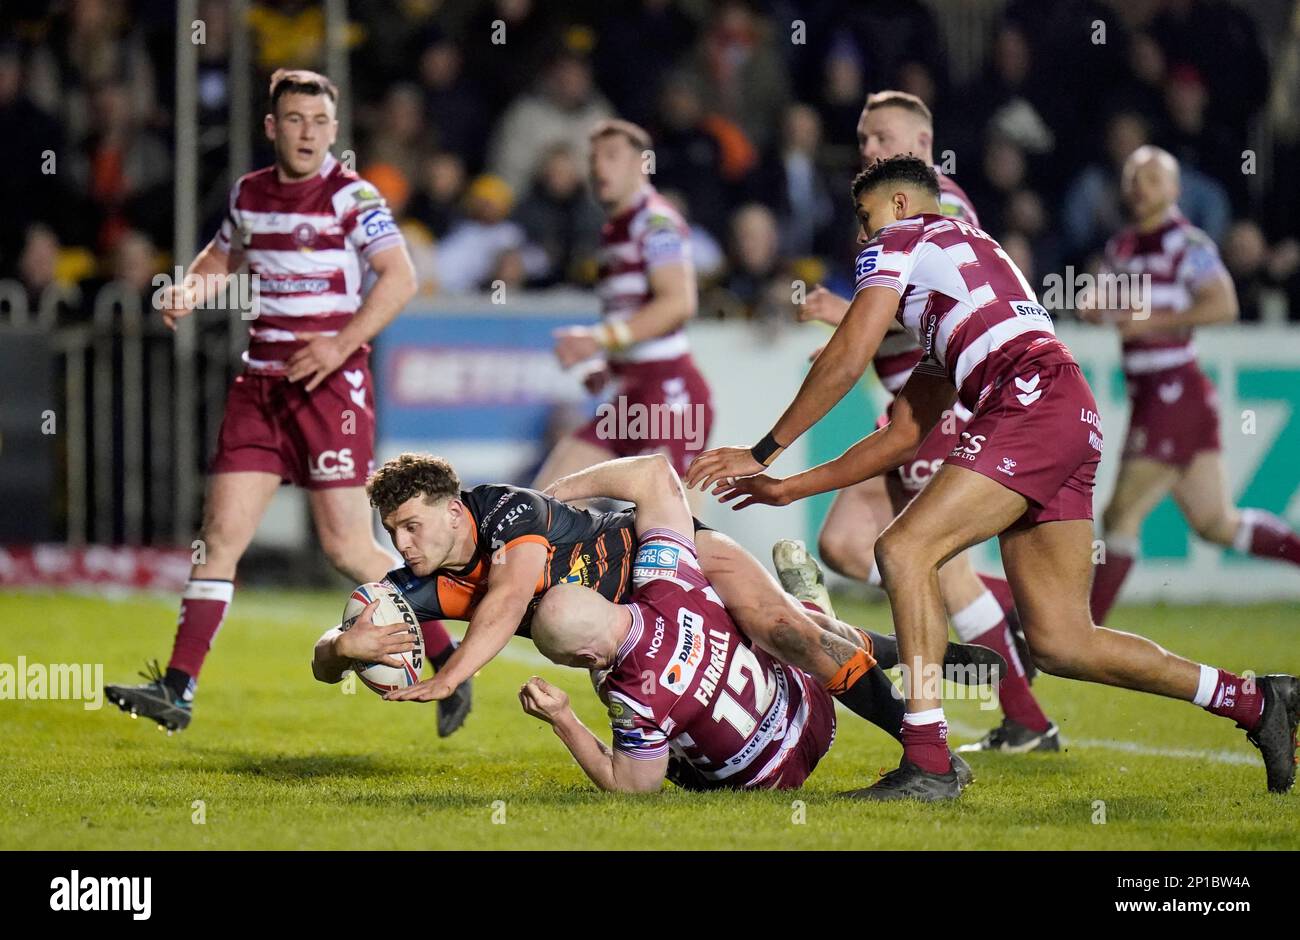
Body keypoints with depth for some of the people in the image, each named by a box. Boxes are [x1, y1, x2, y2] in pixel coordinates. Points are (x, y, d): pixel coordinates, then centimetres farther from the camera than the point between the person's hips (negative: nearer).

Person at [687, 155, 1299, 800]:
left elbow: (847, 361, 1)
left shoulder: (901, 239, 12)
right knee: (1058, 644, 6)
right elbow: (903, 436, 36)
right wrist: (790, 489, 36)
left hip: (1036, 398, -9)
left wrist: (764, 451, 7)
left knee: (904, 549, -15)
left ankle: (928, 763, -22)